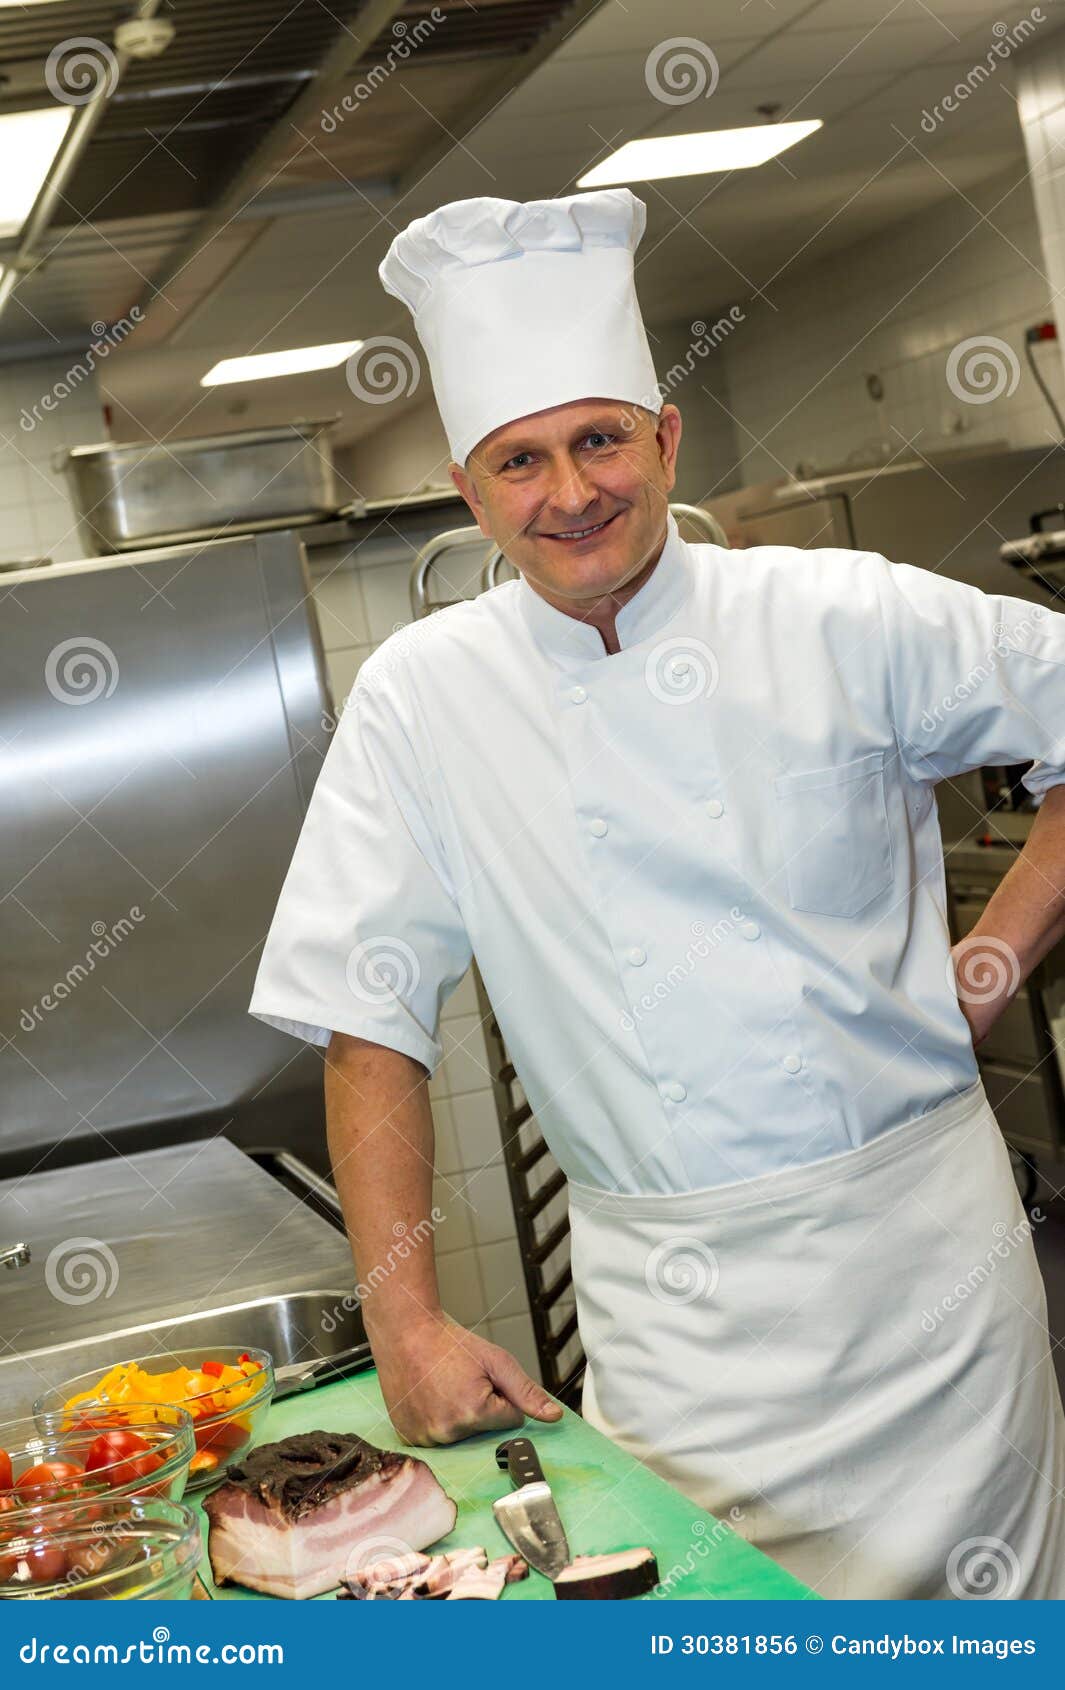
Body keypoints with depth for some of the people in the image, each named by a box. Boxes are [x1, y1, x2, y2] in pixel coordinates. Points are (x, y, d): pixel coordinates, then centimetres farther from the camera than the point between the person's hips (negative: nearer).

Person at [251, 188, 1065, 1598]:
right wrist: (406, 1320, -6)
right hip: (673, 1306, 0)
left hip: (921, 1231, 0)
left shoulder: (841, 618, -4)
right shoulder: (421, 701, -2)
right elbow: (366, 1019, 0)